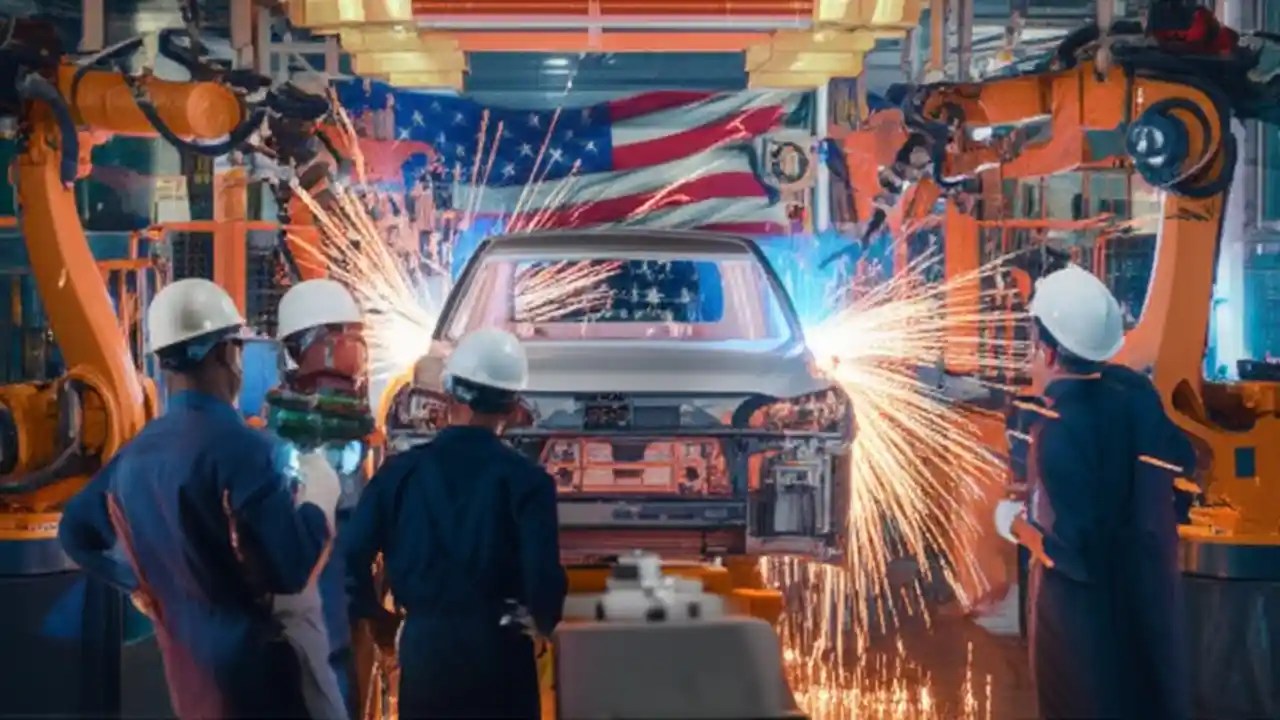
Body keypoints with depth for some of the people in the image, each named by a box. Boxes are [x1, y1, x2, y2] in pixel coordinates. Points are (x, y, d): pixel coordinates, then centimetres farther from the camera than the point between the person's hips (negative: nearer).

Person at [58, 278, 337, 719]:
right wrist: (320, 501, -6)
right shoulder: (244, 449, -19)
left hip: (187, 673, 8)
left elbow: (76, 531, 20)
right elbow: (290, 570, -23)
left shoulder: (137, 453, 6)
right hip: (250, 672, -8)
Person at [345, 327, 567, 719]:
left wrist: (377, 617, 13)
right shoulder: (526, 479, -7)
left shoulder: (400, 470, 1)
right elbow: (543, 577, -15)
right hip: (498, 650, -2)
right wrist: (543, 622, 7)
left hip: (423, 646, 2)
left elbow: (350, 558, -4)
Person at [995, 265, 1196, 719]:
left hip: (1086, 612, -7)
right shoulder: (1134, 389, -6)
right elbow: (1181, 458, 11)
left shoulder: (1059, 431, -27)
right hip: (1146, 592, 7)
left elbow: (1071, 554, -27)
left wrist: (1016, 525, -10)